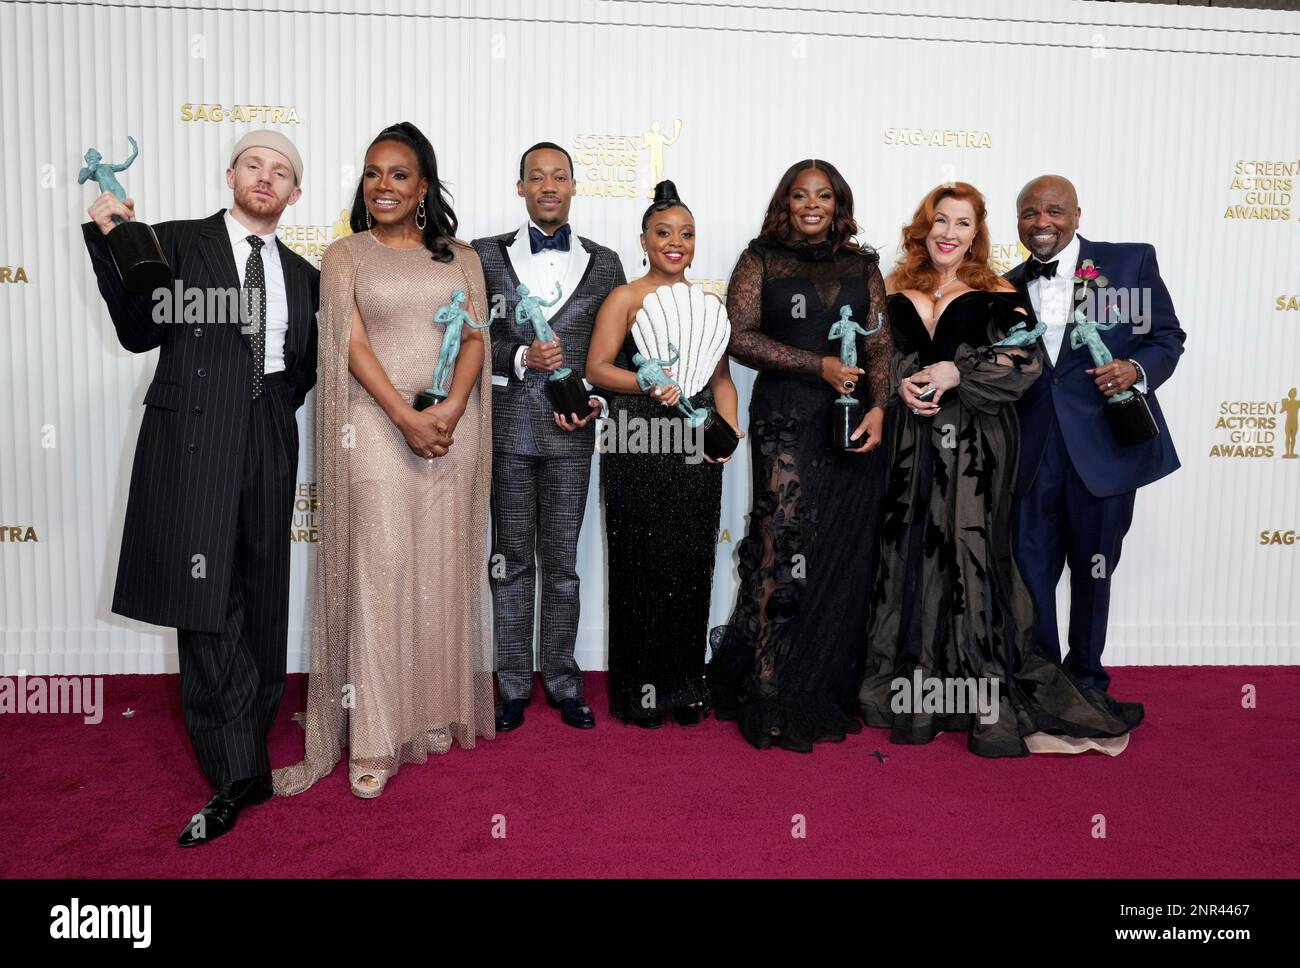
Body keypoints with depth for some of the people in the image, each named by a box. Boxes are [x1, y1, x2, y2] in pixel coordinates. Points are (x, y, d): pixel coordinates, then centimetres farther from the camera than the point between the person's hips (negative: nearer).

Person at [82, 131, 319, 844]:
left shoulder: (301, 273, 17)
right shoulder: (177, 241, 7)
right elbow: (140, 332, -2)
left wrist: (283, 401, 6)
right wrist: (110, 241, -9)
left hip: (268, 439, 4)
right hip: (194, 436, -3)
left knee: (262, 592, 8)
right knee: (206, 596, -6)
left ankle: (250, 727, 25)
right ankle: (237, 772, 0)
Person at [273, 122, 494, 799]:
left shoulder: (460, 256, 14)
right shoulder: (345, 255, 8)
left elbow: (476, 337, 5)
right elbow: (353, 344, -3)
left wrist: (451, 409, -12)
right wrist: (407, 417, -15)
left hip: (453, 423, 3)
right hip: (378, 422, -2)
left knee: (443, 567, 5)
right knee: (379, 568, -6)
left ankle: (441, 711, 19)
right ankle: (375, 740, 0)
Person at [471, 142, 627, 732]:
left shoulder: (603, 263, 9)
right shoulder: (487, 255, 6)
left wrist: (596, 398, -8)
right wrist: (521, 358, -14)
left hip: (570, 431, 0)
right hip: (507, 426, 0)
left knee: (562, 563, 7)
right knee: (512, 560, 8)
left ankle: (563, 682, 21)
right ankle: (514, 685, 20)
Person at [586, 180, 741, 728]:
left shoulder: (709, 303, 17)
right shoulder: (626, 298, 2)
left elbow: (721, 377, 17)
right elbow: (597, 367, -5)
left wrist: (729, 428, 1)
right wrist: (649, 385, -21)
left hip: (697, 446, 5)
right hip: (639, 443, -4)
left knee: (692, 564, 7)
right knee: (642, 564, 0)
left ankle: (684, 684, 20)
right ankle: (640, 689, 13)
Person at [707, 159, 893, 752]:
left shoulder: (862, 265, 16)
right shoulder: (761, 260, 8)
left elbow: (881, 343, 9)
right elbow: (739, 335, -4)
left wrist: (878, 407, -8)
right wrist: (820, 365, -11)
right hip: (786, 420, -3)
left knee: (845, 557, 3)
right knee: (783, 551, -10)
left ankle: (830, 691, 15)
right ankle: (771, 698, -1)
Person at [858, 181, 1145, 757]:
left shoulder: (995, 295, 5)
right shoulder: (895, 293, 13)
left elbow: (1026, 361, -5)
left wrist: (955, 372, -15)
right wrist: (899, 384, -9)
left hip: (974, 445, -2)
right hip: (909, 444, 3)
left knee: (971, 553, -5)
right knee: (907, 553, 3)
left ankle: (985, 698, 3)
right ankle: (908, 688, 15)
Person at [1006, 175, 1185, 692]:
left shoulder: (1131, 260, 1)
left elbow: (1168, 336, 3)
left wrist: (1138, 369, -16)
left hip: (1104, 448, -2)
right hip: (1033, 454, 2)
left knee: (1093, 571, 10)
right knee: (1030, 572, 5)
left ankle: (1087, 682, 30)